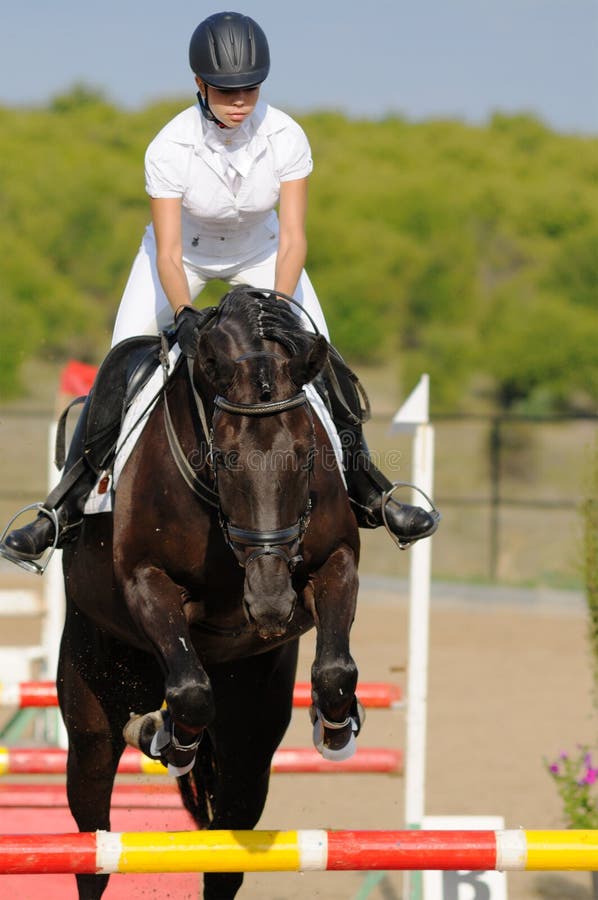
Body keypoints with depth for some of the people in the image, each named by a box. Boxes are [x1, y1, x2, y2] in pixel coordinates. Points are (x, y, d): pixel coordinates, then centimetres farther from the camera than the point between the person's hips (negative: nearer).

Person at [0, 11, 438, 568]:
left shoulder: (286, 139, -28)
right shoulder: (169, 149, -32)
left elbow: (292, 239, -27)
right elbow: (168, 254, -31)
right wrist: (183, 314, -49)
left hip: (260, 253, 2)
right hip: (184, 254, -1)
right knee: (119, 370, -12)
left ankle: (366, 491, 10)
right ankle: (66, 504, -2)